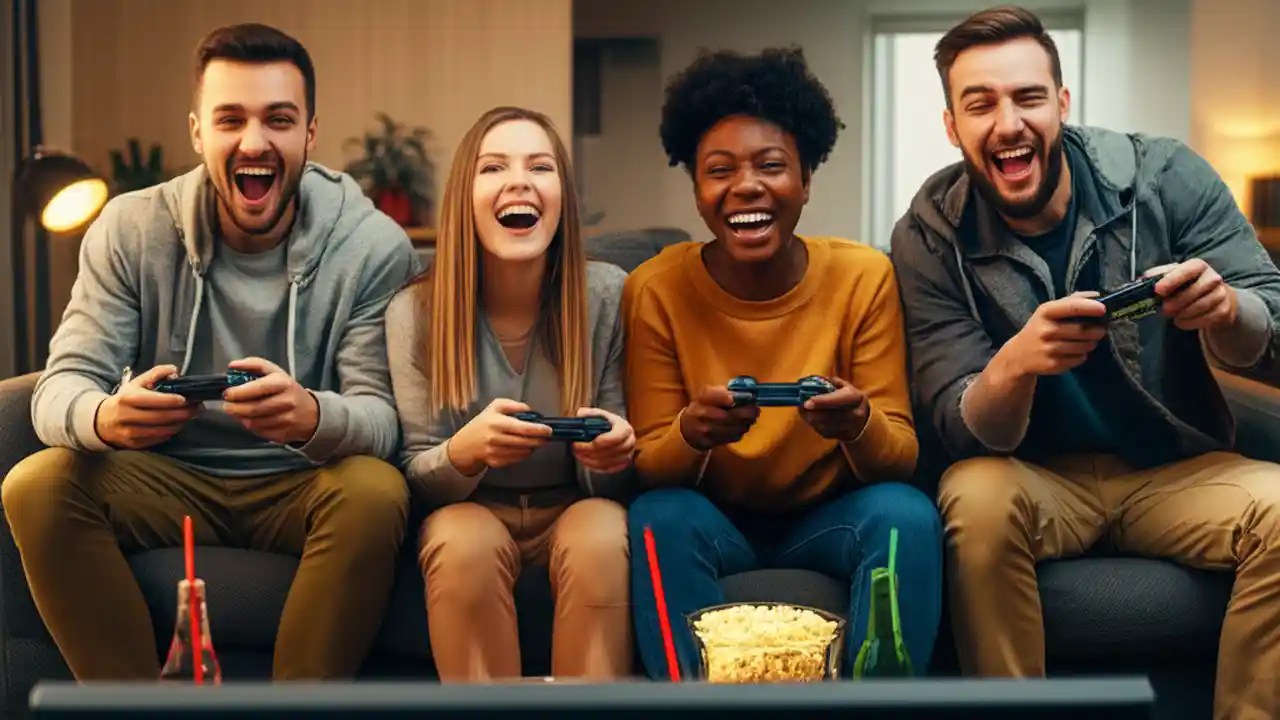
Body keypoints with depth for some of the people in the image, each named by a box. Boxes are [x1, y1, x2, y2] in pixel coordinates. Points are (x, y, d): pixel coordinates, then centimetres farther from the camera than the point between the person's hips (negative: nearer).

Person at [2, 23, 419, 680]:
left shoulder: (373, 247, -10)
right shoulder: (132, 230, -6)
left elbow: (381, 413, -16)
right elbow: (62, 385, -11)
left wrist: (314, 417, -43)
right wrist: (104, 417, -38)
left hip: (300, 488, -1)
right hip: (170, 480, 2)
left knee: (375, 492, -33)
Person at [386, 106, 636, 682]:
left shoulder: (607, 295, -10)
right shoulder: (416, 311, -10)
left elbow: (613, 479, -2)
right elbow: (417, 472, -5)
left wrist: (613, 453, -28)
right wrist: (464, 451, -29)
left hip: (574, 508, 0)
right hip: (470, 510, 0)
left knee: (600, 538, -32)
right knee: (465, 542, -32)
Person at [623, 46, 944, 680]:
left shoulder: (864, 277, -11)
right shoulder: (656, 290, -10)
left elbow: (901, 456, -10)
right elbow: (646, 463, -8)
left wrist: (860, 426, -35)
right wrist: (691, 432, -33)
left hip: (830, 518, 0)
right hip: (714, 520, 0)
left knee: (905, 514, -29)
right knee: (657, 517, -31)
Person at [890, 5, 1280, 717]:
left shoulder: (1166, 176, -8)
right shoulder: (929, 238, -9)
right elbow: (964, 432, -13)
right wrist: (1014, 364, -36)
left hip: (1179, 469, 1)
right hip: (1041, 480, -1)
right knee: (976, 498, -31)